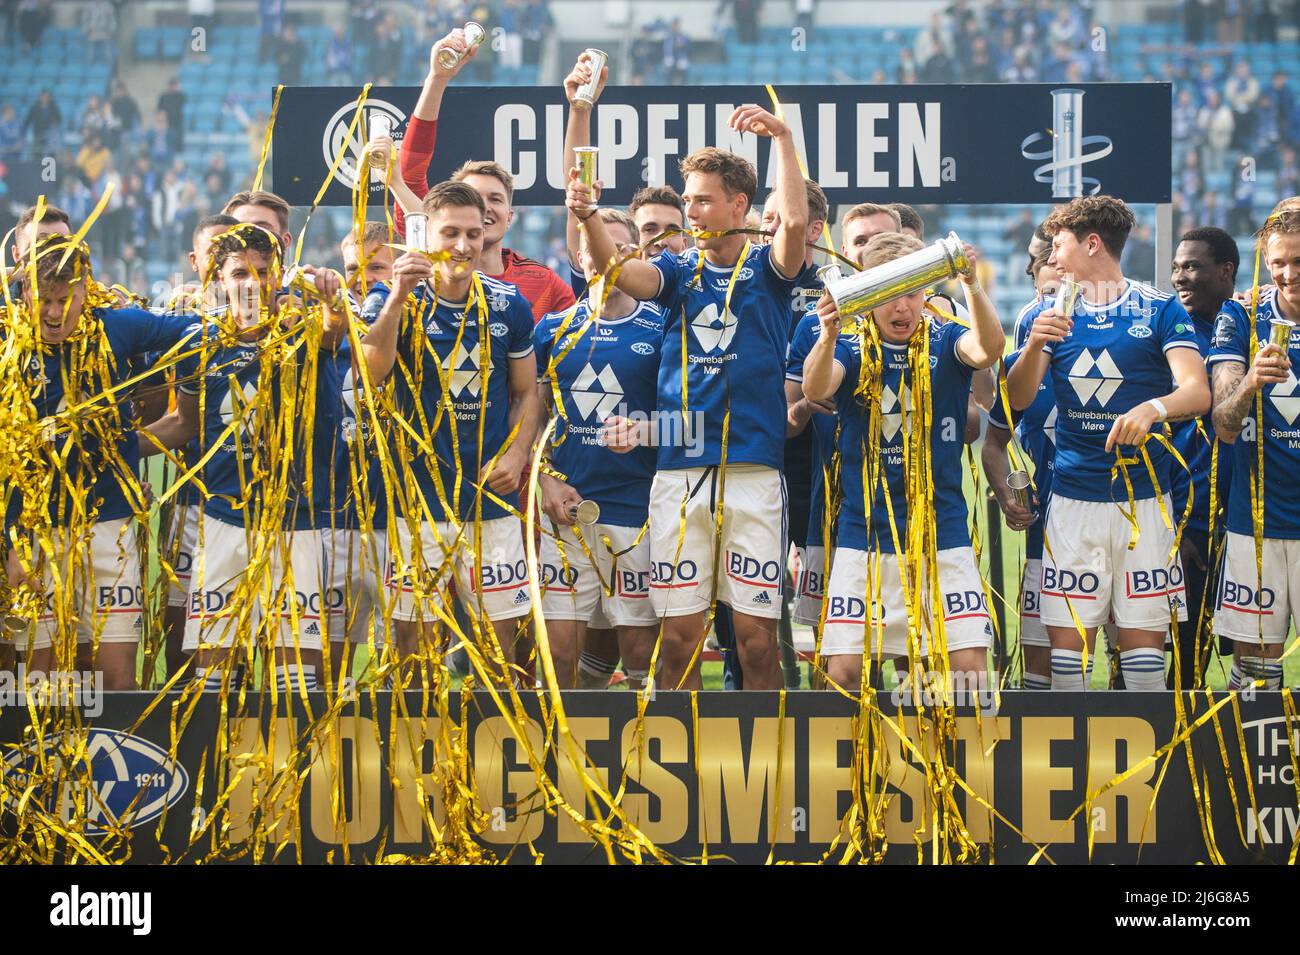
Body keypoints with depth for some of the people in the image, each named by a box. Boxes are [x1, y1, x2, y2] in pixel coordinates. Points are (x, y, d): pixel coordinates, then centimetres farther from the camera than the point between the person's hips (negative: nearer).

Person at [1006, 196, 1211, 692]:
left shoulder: (1160, 310, 1)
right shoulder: (1050, 314, 10)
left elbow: (1198, 391, -12)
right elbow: (1017, 400, -1)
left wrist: (1152, 408, -33)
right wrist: (1035, 347, -20)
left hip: (1143, 497, -2)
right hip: (1073, 497, 2)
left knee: (1143, 636, -1)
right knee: (1067, 637, -1)